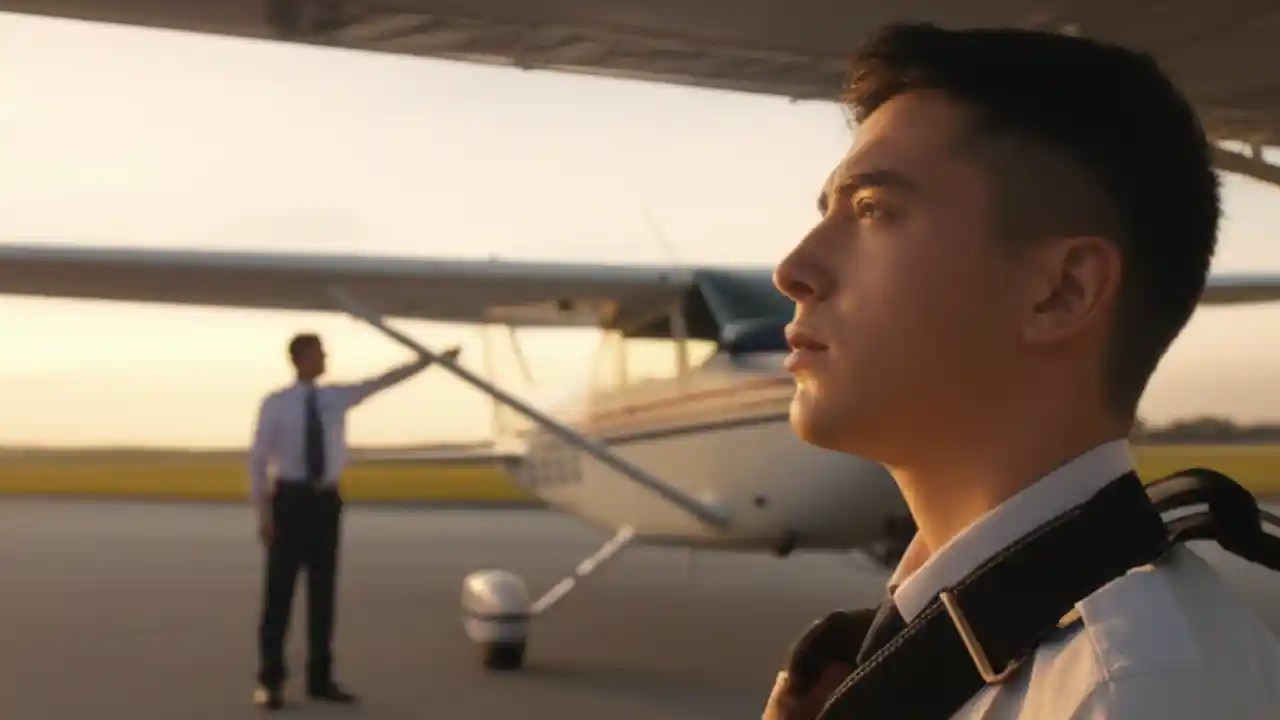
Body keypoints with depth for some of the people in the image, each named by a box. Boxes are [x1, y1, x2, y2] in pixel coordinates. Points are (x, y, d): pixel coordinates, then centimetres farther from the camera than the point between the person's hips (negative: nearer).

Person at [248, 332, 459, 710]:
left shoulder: (337, 397, 7)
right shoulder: (276, 404, -4)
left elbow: (385, 381, 3)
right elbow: (258, 457, -4)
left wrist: (431, 360, -2)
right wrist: (262, 512, -9)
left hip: (326, 500, 4)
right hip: (290, 498, -4)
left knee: (323, 590, 8)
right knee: (280, 589, -1)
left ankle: (320, 678, 16)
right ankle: (271, 679, 7)